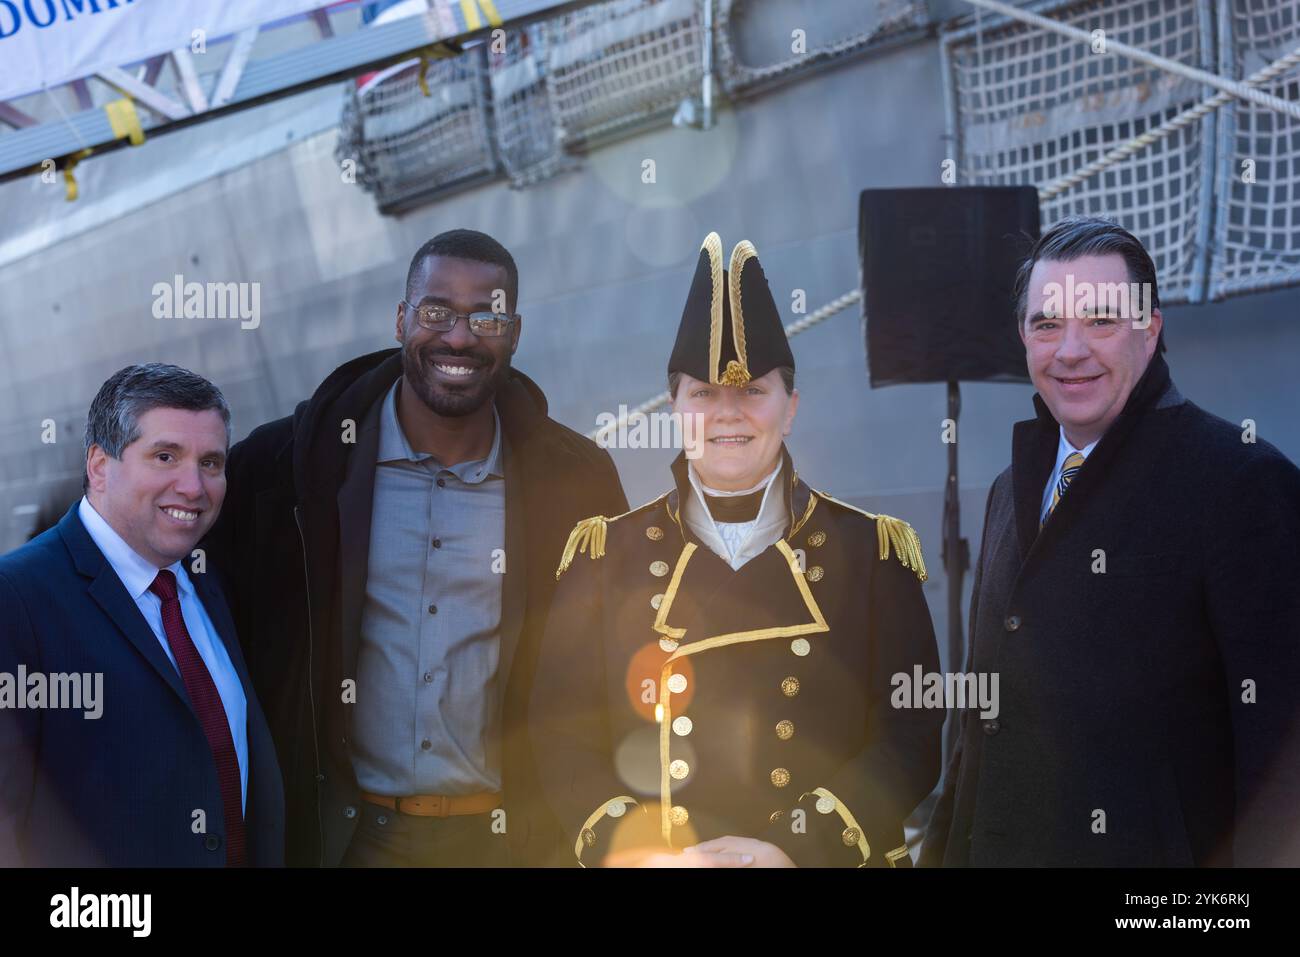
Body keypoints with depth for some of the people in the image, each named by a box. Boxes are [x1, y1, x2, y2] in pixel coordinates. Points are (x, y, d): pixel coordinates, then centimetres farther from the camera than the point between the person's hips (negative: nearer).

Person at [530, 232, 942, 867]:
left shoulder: (870, 551, -2)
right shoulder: (605, 553, 1)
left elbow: (911, 737, -7)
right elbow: (564, 735, -2)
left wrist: (795, 850, -20)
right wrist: (630, 849, -19)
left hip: (825, 860, 0)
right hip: (654, 860, 1)